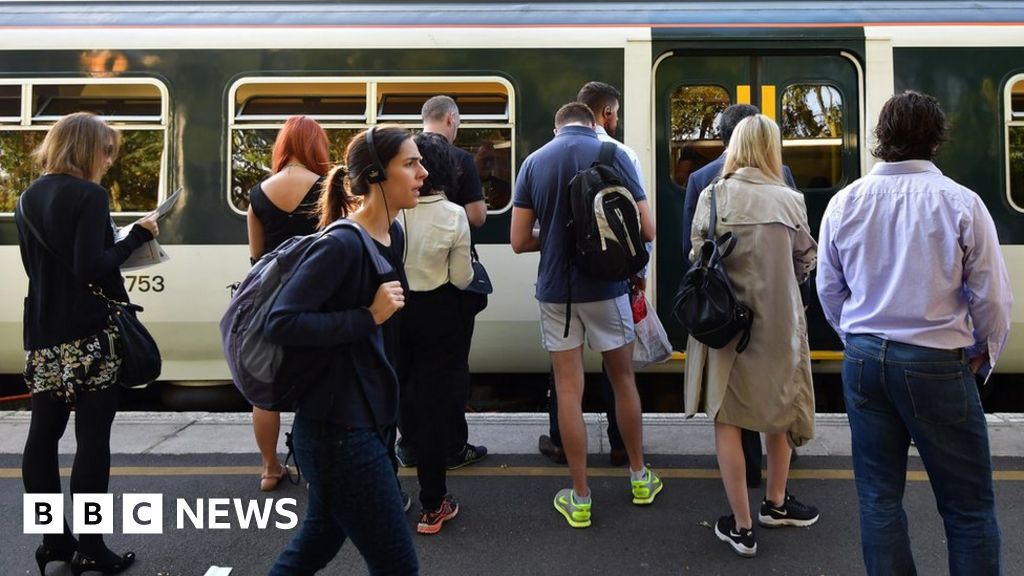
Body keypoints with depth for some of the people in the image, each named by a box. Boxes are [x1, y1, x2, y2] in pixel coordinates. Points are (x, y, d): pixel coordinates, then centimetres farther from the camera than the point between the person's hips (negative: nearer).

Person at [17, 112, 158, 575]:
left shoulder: (28, 198, 13)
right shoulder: (90, 195, -12)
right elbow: (91, 268, -20)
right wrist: (136, 236, -11)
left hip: (43, 333, 8)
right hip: (88, 334, -8)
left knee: (43, 435, 11)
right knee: (92, 439, -2)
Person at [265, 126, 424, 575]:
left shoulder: (393, 236, 7)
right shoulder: (341, 244, -19)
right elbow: (280, 324, -23)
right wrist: (368, 317, -21)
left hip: (366, 419, 9)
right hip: (337, 428, -9)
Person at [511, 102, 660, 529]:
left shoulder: (534, 162, 0)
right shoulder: (613, 155, -4)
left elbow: (519, 241, -1)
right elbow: (646, 230, -6)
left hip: (555, 290, 1)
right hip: (605, 287, -1)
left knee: (568, 391, 6)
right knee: (623, 380, 17)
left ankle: (580, 498, 14)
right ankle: (639, 476, 31)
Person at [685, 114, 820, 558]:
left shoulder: (712, 197, -8)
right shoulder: (790, 201, -6)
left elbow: (697, 259, -1)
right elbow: (805, 265, 5)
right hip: (778, 320, 2)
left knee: (727, 418, 8)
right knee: (778, 408, 21)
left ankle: (741, 526, 13)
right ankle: (775, 504, 37)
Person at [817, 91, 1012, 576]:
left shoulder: (845, 202, -1)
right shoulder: (961, 203, -10)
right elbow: (992, 297, -5)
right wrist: (985, 351, 14)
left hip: (863, 358, 4)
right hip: (936, 362, -3)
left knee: (878, 498, 13)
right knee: (969, 507, 9)